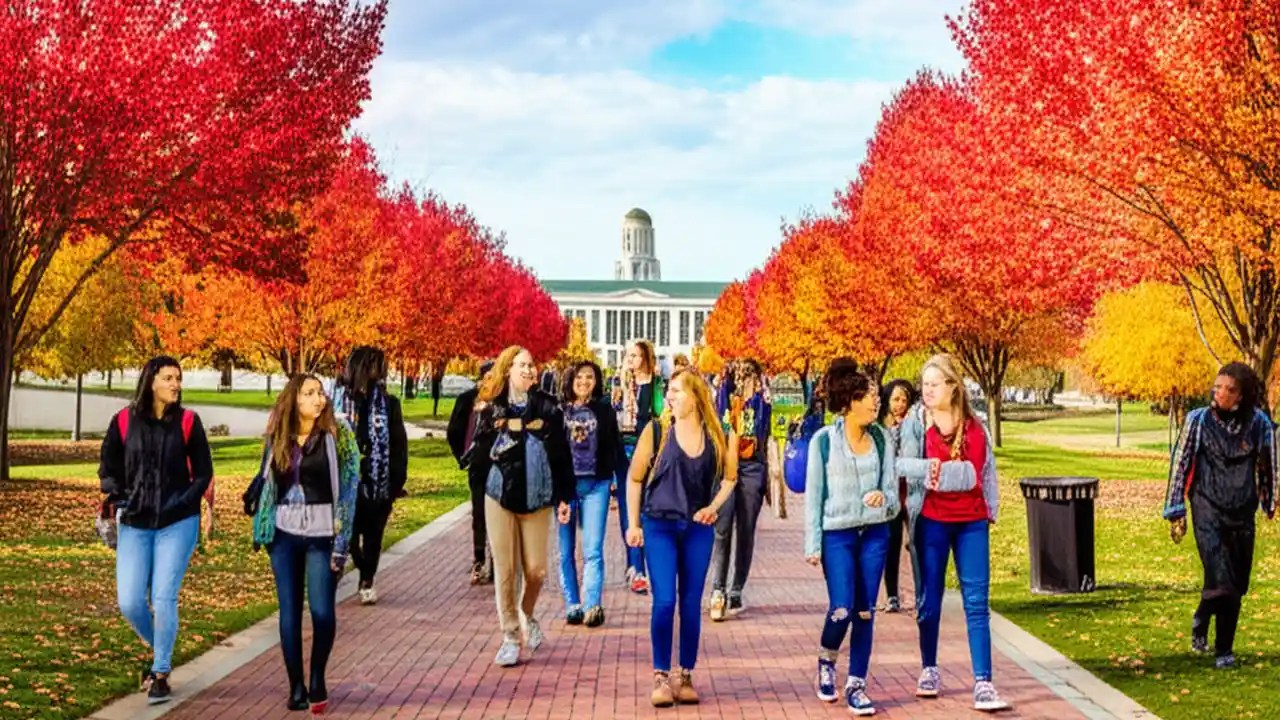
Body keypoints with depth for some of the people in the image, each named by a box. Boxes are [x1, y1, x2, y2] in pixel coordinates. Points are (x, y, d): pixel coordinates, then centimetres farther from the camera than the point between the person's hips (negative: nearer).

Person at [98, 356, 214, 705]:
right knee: (129, 602, -1)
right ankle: (160, 651, 28)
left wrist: (181, 504, -9)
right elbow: (108, 469, 10)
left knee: (163, 598, -8)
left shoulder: (188, 422, -2)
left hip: (178, 524, -2)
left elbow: (203, 473, 3)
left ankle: (161, 674, 8)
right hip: (134, 525, 2)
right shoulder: (124, 421, 0)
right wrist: (117, 498, -6)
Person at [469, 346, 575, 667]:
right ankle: (510, 636, 13)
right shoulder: (493, 409, 1)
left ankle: (527, 615, 31)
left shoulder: (547, 406, 0)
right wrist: (509, 430, -16)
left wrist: (565, 496, 0)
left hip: (537, 497, 0)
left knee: (536, 570, 1)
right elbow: (481, 449, -7)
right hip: (501, 496, 0)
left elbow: (562, 454, 2)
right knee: (505, 570, 2)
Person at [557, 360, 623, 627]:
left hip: (596, 485, -1)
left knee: (593, 549, -6)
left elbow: (614, 445, 6)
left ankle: (593, 605, -8)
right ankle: (572, 605, 11)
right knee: (566, 550, 5)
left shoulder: (604, 409, 5)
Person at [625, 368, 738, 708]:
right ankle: (661, 677, 4)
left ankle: (686, 677, 17)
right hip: (659, 526, -2)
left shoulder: (718, 436, 1)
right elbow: (635, 478, 3)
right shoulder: (656, 431, -3)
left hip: (698, 528, 2)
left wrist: (714, 507, 0)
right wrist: (633, 523, 0)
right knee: (664, 601, -9)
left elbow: (729, 477, 15)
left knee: (691, 603, 5)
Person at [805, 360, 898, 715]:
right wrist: (812, 543, -5)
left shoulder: (881, 439, 5)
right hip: (837, 534, -3)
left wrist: (884, 498, -17)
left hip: (874, 534, 3)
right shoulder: (824, 440, -4)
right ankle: (826, 661, 20)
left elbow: (892, 489, 8)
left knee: (865, 613, 4)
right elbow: (813, 494, -1)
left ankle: (856, 686, 15)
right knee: (841, 610, -11)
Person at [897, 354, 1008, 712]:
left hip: (972, 521, 1)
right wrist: (927, 467, -24)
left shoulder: (975, 425, 6)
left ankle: (982, 683, -5)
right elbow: (901, 464, -9)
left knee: (977, 602, -4)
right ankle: (929, 669, 25)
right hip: (931, 521, -1)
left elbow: (982, 470, 6)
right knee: (929, 600, 8)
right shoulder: (915, 421, 0)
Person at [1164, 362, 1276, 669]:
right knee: (1220, 580, -14)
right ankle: (1201, 622, 14)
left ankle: (1224, 649, 26)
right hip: (1208, 510, -2)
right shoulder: (1198, 420, -6)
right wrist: (1175, 511, -1)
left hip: (1242, 514, 2)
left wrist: (1270, 503, 23)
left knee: (1237, 585, 8)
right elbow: (1181, 464, -1)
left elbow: (1268, 464, 13)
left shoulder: (1259, 423, -2)